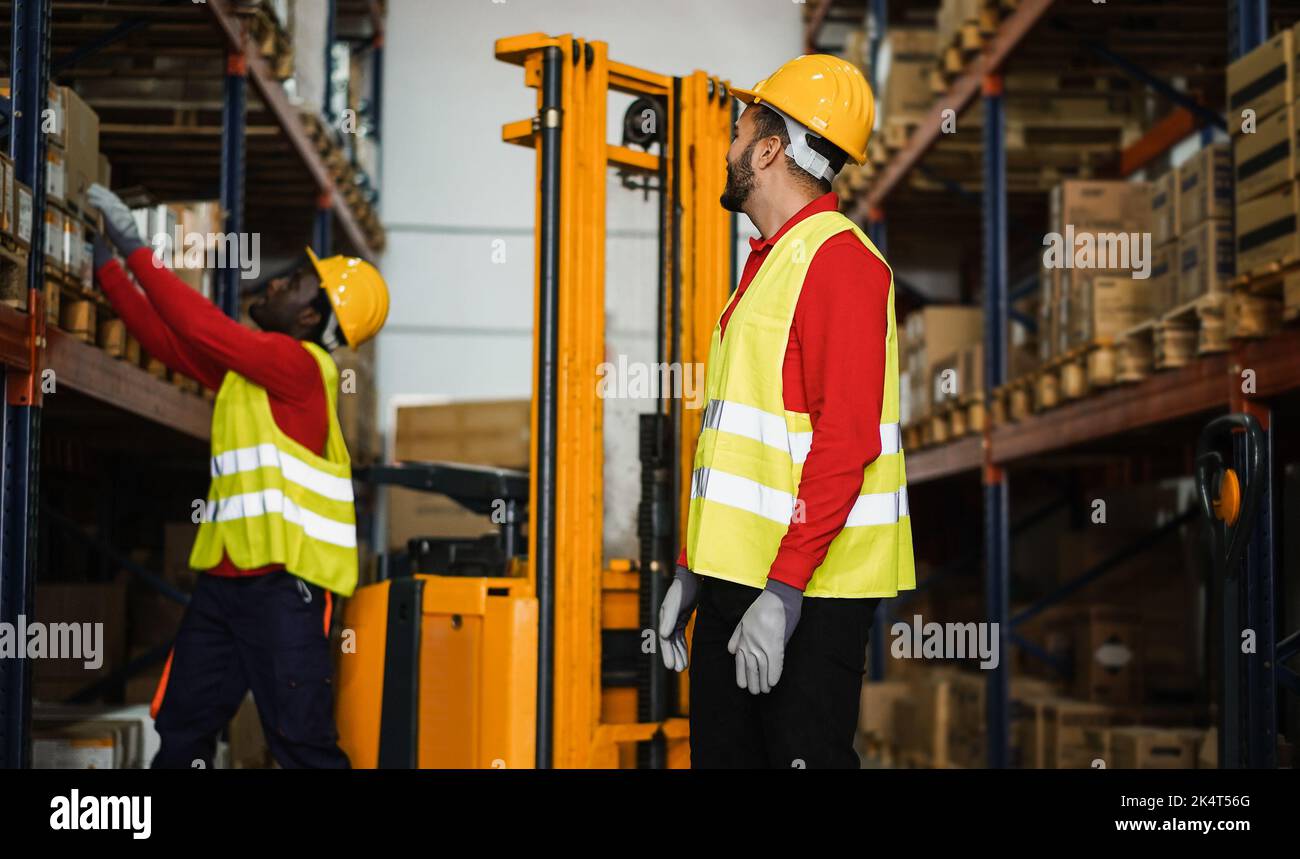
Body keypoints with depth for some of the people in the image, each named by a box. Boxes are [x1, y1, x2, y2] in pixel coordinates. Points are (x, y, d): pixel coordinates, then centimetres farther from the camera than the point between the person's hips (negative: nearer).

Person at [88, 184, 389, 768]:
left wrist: (134, 247, -13)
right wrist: (106, 265, 16)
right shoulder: (243, 363, 14)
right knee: (181, 730, 15)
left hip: (282, 583, -9)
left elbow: (202, 327, -18)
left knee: (301, 740, -6)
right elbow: (167, 338, 19)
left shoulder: (299, 364, -12)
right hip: (223, 579, 9)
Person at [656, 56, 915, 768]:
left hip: (809, 590, -9)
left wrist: (784, 590, -23)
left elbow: (845, 439, -20)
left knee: (803, 751, -2)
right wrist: (692, 571, 19)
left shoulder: (840, 260, -11)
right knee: (720, 752, 13)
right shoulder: (767, 264, 19)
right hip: (733, 576, 9)